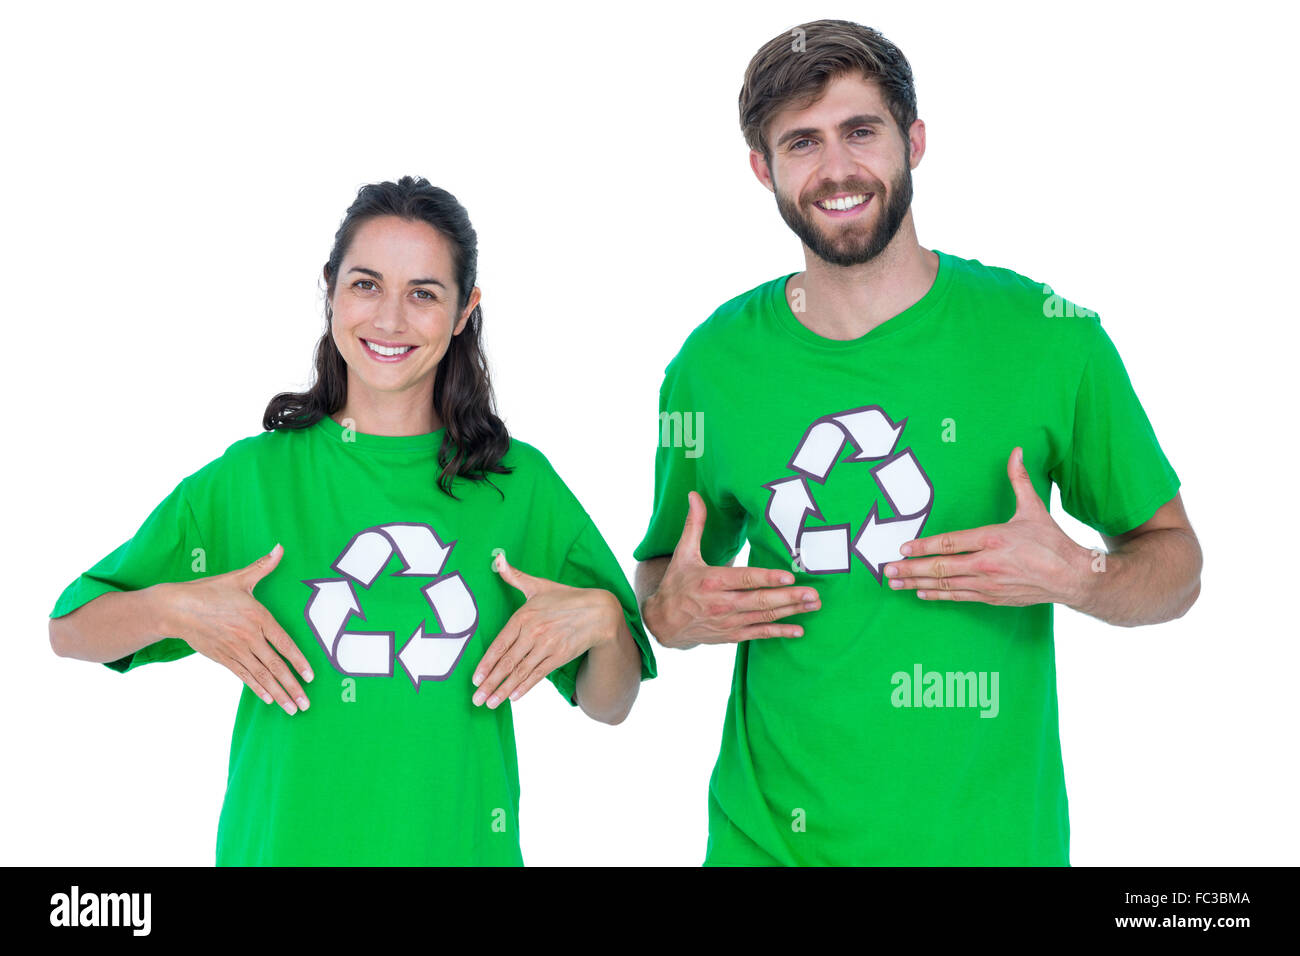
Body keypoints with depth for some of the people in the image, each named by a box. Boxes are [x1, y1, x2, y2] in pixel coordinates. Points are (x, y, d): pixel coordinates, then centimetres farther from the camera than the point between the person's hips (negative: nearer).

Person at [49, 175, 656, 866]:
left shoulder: (522, 483, -2)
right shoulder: (252, 477, -4)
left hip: (463, 845, 1)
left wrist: (603, 619, -17)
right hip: (281, 845, 0)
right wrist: (171, 608, -16)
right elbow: (69, 630, 2)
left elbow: (609, 706, 3)